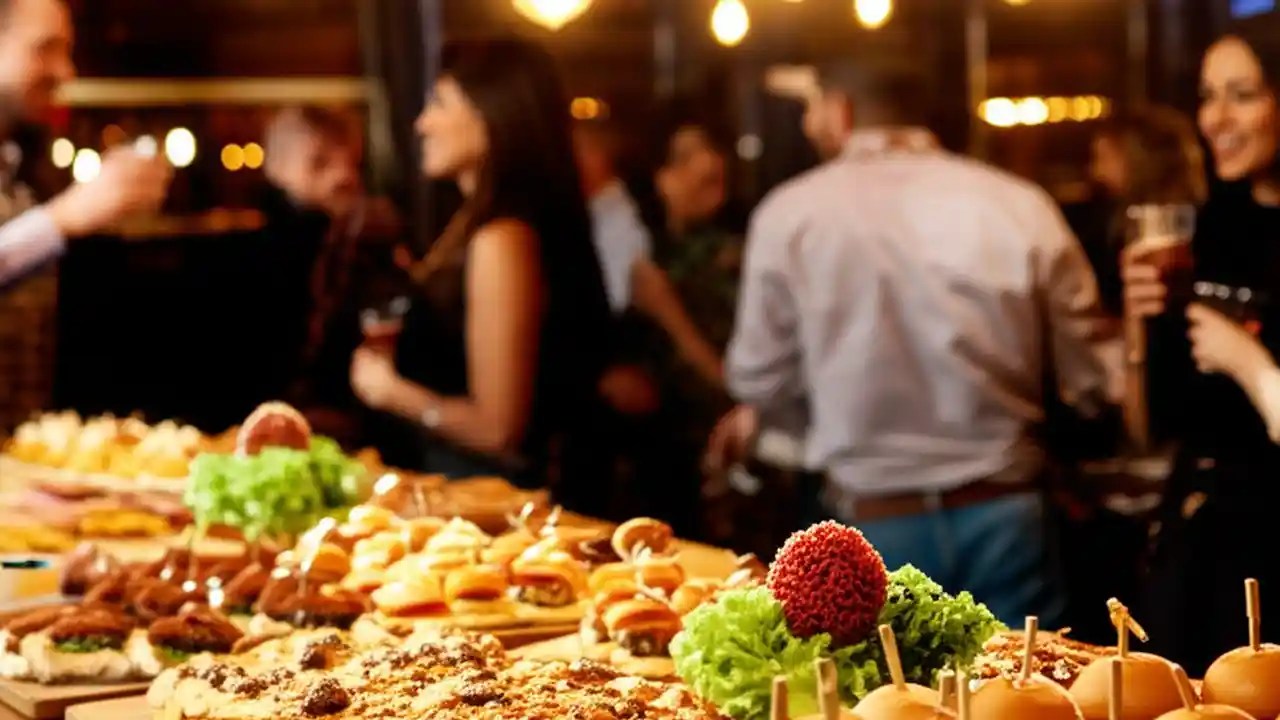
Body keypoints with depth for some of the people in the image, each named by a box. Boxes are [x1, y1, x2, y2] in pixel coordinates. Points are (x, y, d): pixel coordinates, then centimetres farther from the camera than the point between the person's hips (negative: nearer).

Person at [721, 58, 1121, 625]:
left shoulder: (790, 215, -6)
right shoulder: (1020, 206, -3)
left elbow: (762, 384, 1)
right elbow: (1099, 381, 0)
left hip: (870, 522, -1)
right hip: (1004, 517, 1)